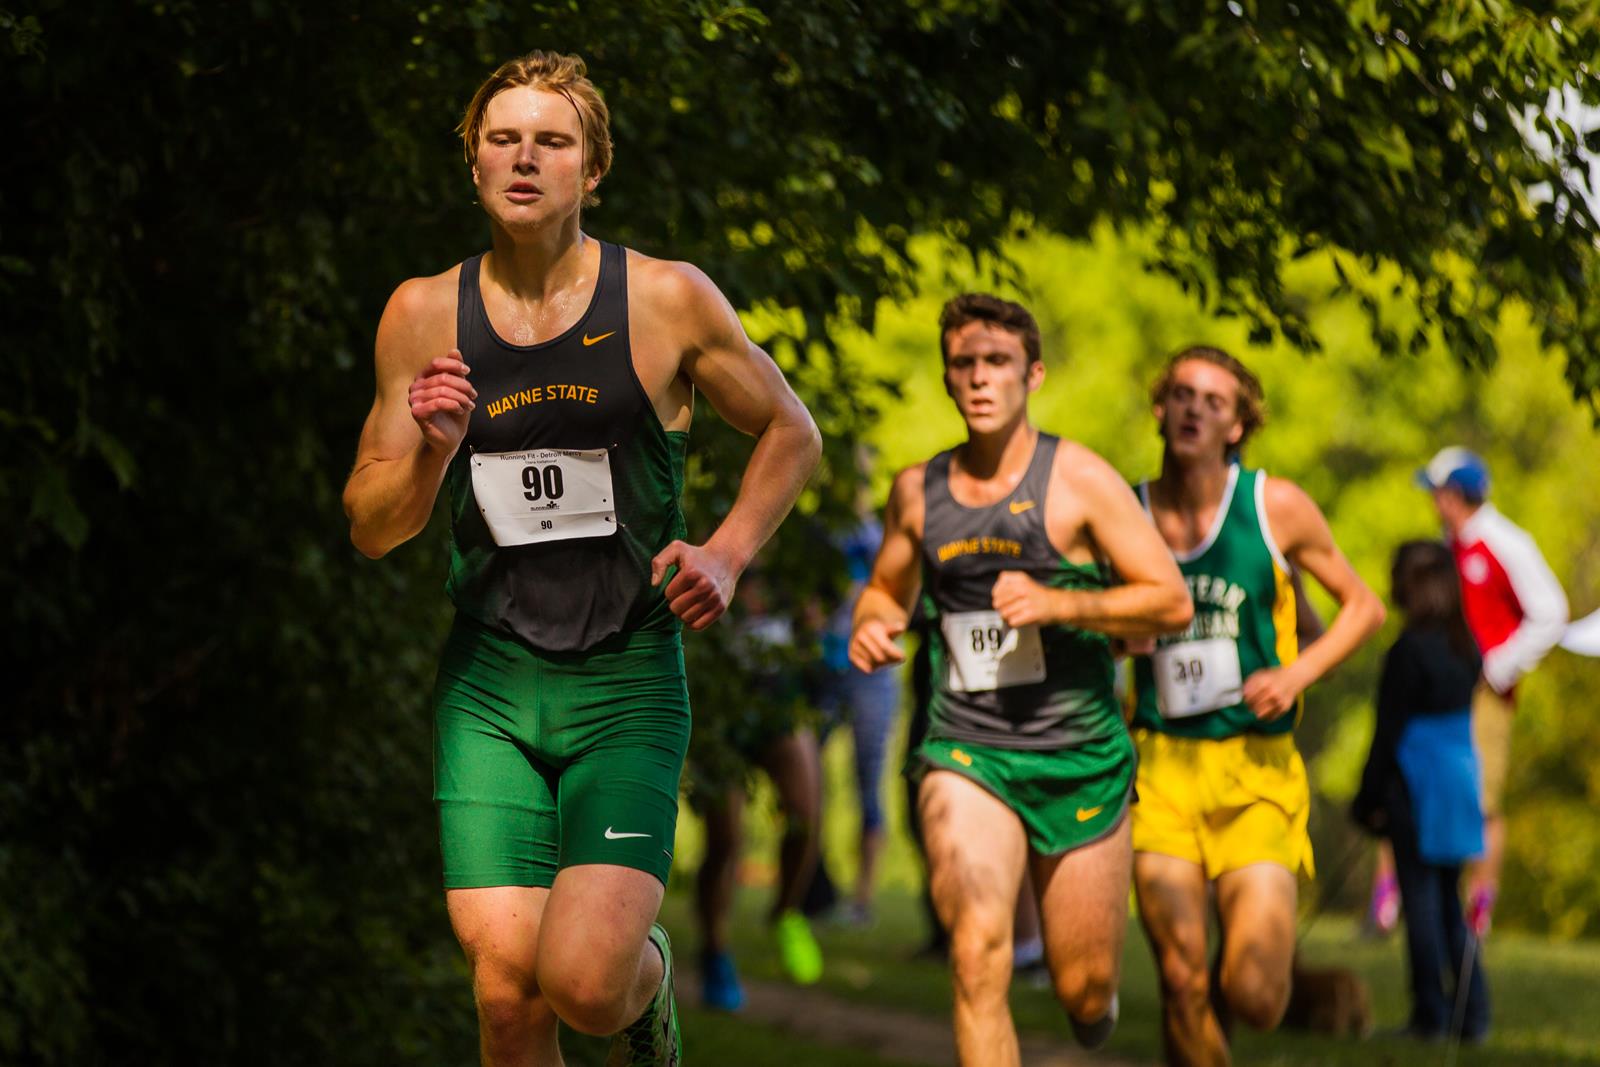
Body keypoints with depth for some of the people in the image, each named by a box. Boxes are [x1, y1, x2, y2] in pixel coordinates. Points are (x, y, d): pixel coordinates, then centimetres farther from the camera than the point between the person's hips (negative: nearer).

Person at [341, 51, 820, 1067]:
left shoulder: (668, 299, -2)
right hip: (487, 684, 2)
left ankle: (650, 973, 21)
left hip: (627, 679, -2)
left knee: (583, 979, -16)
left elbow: (792, 434, 12)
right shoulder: (424, 316, 3)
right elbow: (371, 526, 9)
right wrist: (432, 451, -12)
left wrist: (726, 554, -3)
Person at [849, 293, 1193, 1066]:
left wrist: (1057, 603, -21)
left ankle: (1096, 1000, 45)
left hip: (1079, 756, -1)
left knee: (1083, 993, 8)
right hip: (965, 751, 1)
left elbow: (1172, 602, -8)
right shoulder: (917, 489, 6)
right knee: (977, 956, -23)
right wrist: (872, 624, 1)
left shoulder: (1078, 479, -5)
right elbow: (886, 588, 25)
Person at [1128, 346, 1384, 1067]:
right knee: (1182, 987, -8)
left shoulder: (1276, 507, -1)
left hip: (1256, 770, -1)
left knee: (1253, 997, -10)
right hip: (1160, 765, 1)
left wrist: (1297, 673, -7)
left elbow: (1363, 606, 9)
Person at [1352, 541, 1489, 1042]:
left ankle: (1431, 1014, -1)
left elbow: (1389, 733, -12)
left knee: (1421, 897, -2)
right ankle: (1472, 1014, 12)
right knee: (1451, 899, 14)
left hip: (1417, 785, -7)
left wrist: (1368, 799, -6)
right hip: (1461, 781, 7)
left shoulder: (1409, 652, -14)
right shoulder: (1466, 647, 8)